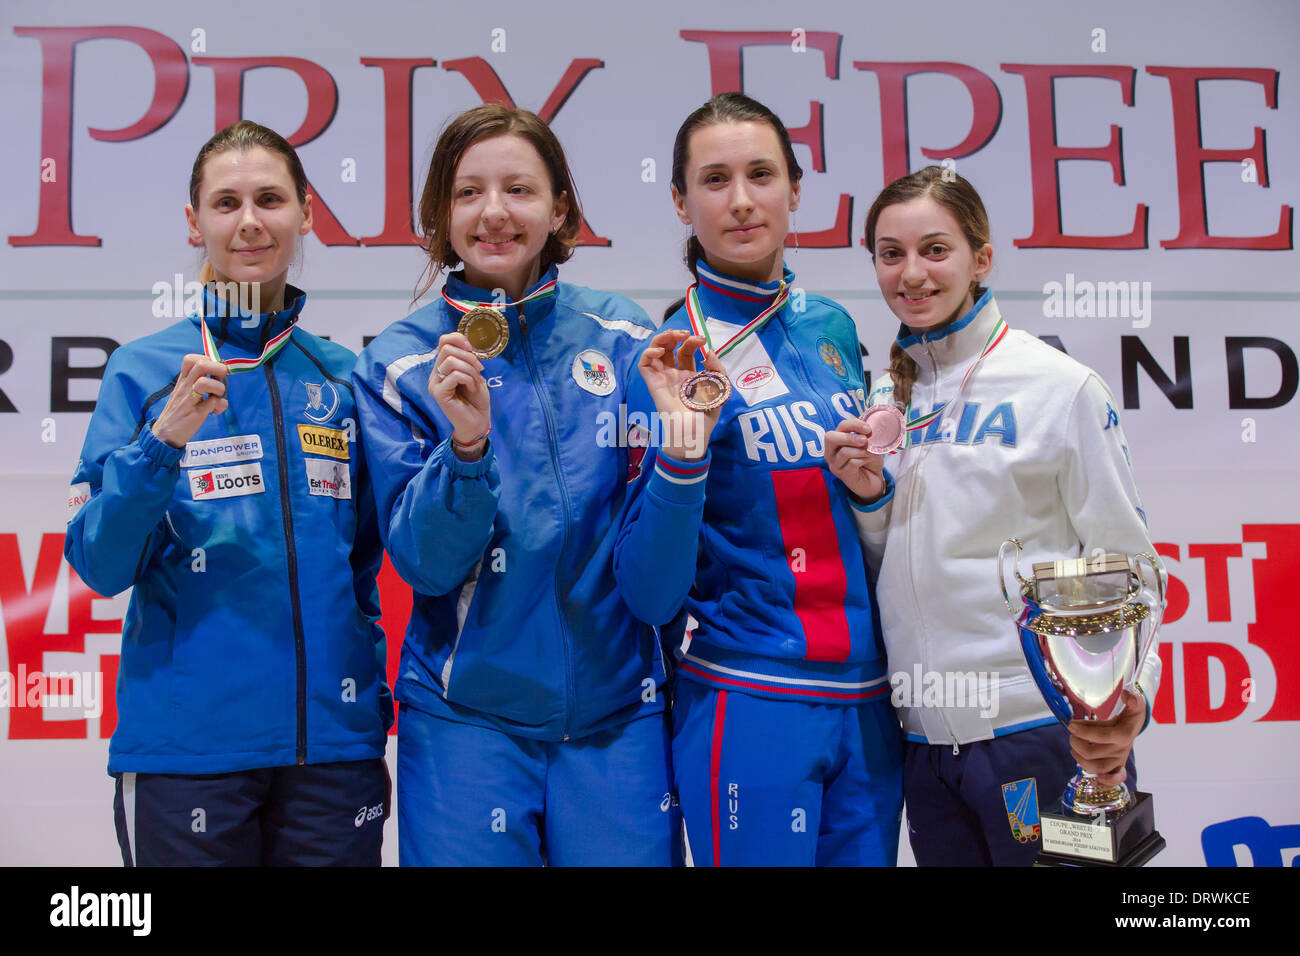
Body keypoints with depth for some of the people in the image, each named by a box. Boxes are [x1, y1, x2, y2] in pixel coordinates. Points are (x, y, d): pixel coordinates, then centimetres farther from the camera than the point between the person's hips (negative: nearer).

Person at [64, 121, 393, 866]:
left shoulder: (344, 378, 5)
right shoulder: (144, 372, -1)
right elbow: (99, 566, -7)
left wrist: (373, 716, 7)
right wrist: (162, 442, -21)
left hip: (332, 741, 2)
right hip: (184, 745, -2)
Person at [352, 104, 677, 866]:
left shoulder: (624, 337, 0)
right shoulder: (399, 365, -3)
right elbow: (426, 564, -10)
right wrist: (466, 446, -23)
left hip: (619, 709, 1)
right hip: (465, 716, -1)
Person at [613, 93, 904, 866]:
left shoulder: (832, 328, 5)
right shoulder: (674, 357, -10)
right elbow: (650, 595, -15)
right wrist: (681, 453, -26)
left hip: (868, 707, 5)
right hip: (749, 707, -5)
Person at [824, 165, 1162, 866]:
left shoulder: (1062, 387, -6)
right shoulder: (883, 403, 8)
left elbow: (1122, 566, -5)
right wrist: (868, 498, -6)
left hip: (1043, 728, -4)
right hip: (924, 734, 5)